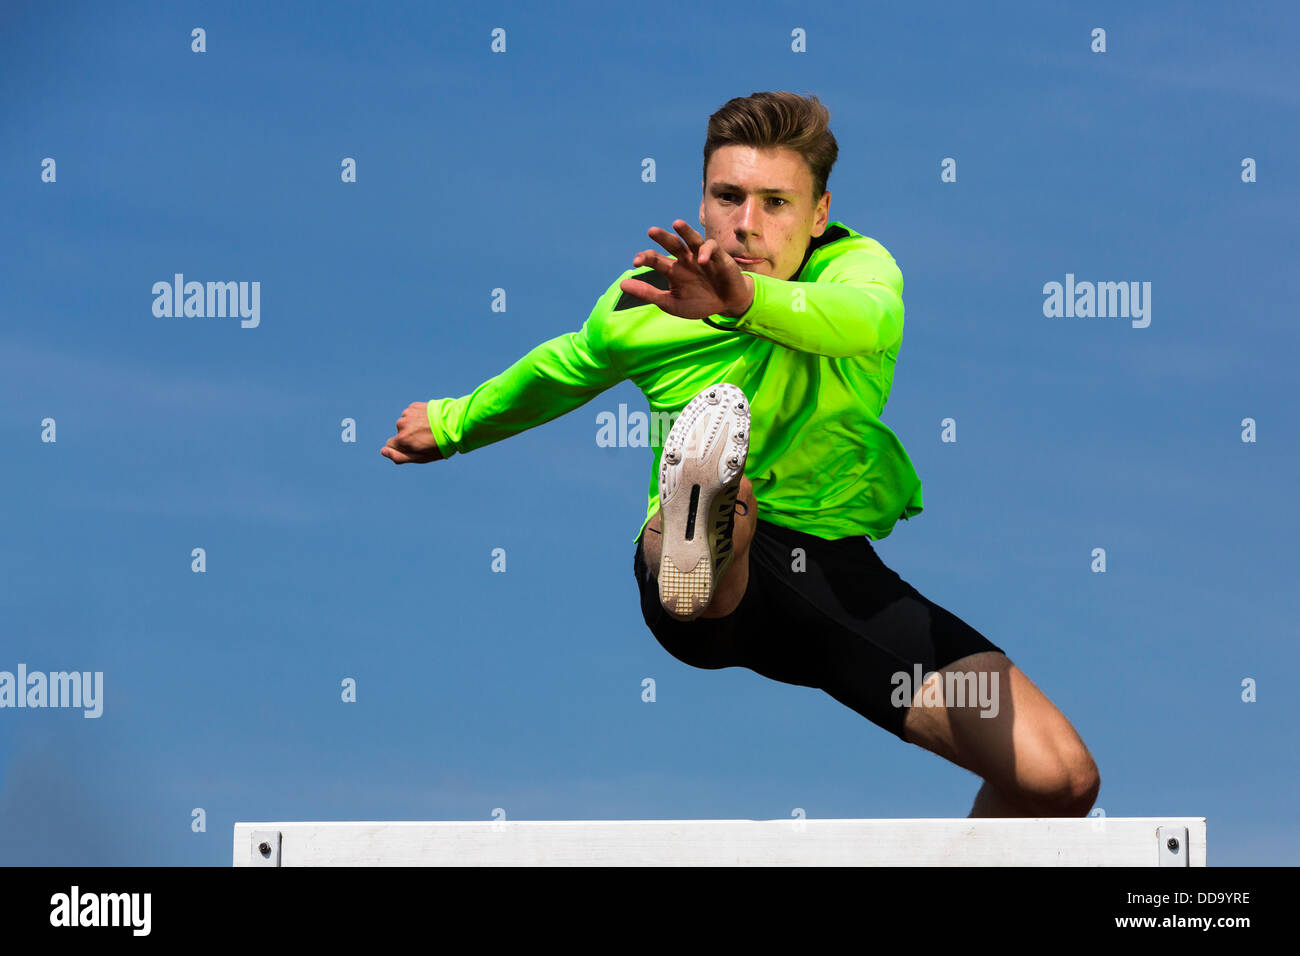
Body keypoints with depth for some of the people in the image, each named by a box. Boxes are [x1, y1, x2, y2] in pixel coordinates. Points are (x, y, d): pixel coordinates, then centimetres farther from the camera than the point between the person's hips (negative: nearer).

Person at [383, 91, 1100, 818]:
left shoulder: (857, 264, -5)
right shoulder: (642, 304, 1)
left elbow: (870, 320, -33)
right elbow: (565, 370, 25)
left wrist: (748, 298, -54)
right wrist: (454, 423, 42)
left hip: (845, 570, 1)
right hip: (717, 587, -1)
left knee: (1060, 778, -12)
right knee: (720, 493, -40)